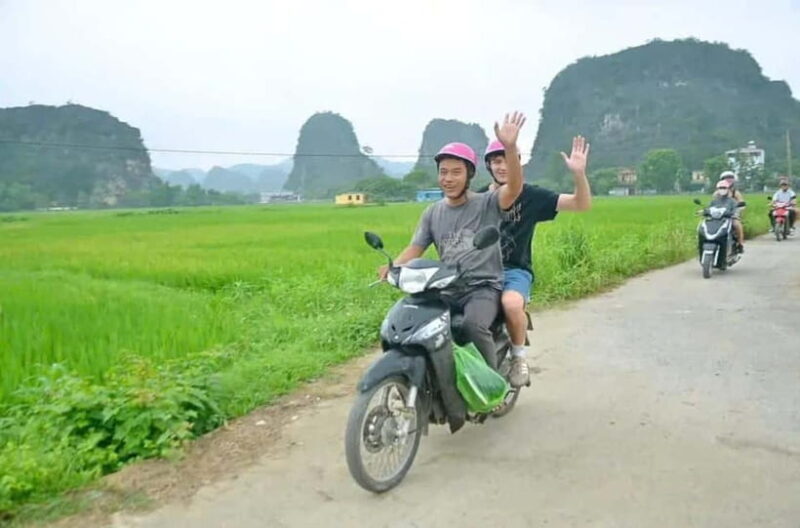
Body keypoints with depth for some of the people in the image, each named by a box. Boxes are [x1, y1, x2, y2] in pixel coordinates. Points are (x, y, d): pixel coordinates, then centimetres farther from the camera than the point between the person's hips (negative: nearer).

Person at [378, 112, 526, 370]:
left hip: (484, 287, -4)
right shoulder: (432, 212, 13)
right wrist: (393, 267, -13)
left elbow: (514, 188, -20)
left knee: (473, 325, -33)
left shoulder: (486, 204, -1)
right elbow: (415, 248, 9)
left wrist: (510, 148, -36)